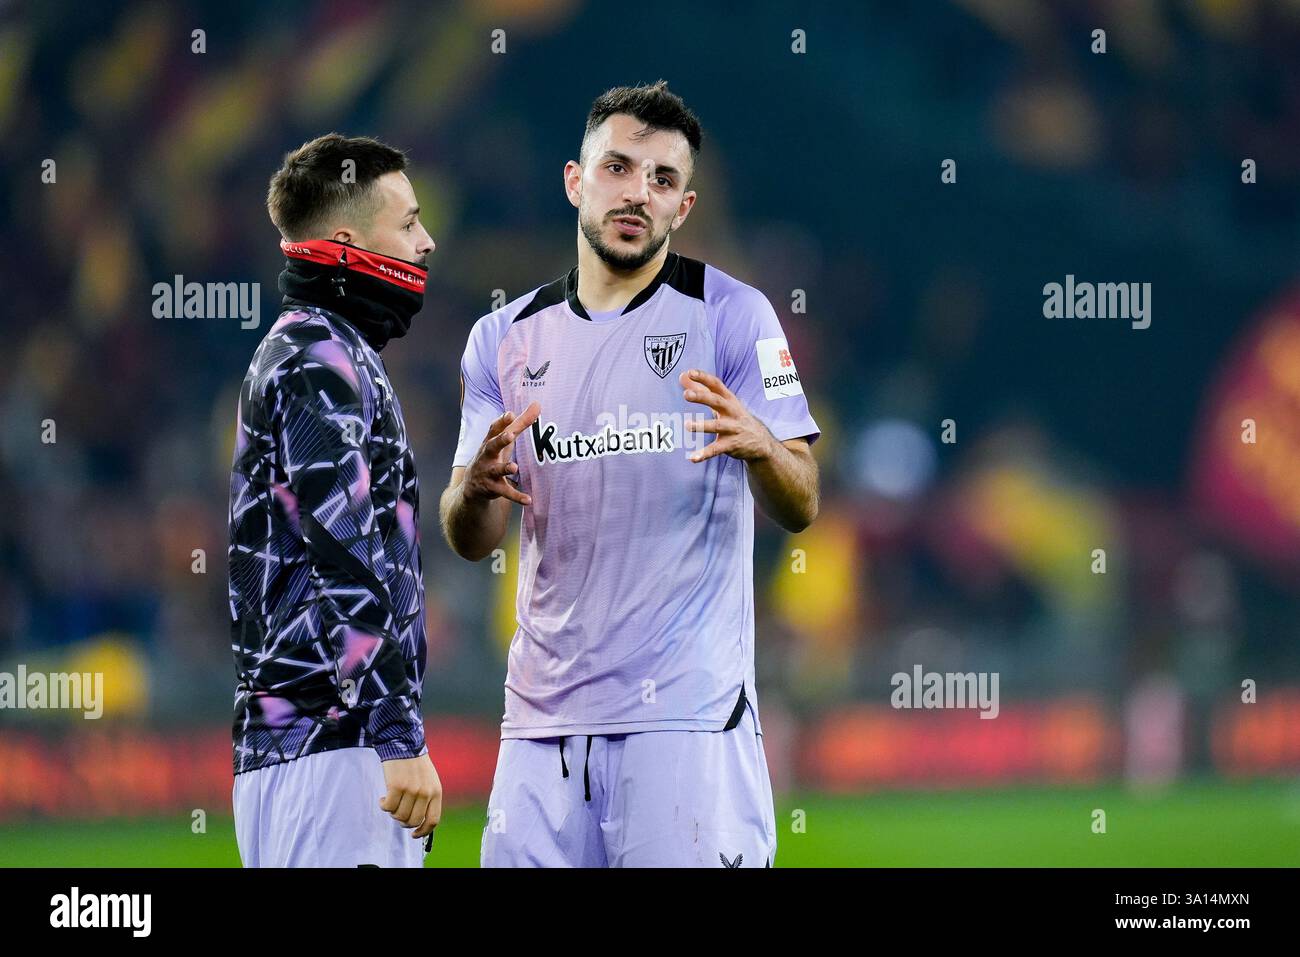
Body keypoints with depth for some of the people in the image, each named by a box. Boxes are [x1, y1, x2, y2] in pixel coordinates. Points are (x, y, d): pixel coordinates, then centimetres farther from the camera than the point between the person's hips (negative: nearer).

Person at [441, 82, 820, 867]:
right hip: (546, 718, 4)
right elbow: (473, 543, 8)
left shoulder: (731, 314, 0)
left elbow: (801, 509, -6)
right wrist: (476, 488, -16)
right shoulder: (505, 339, 10)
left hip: (687, 713, -4)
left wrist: (760, 447, -29)